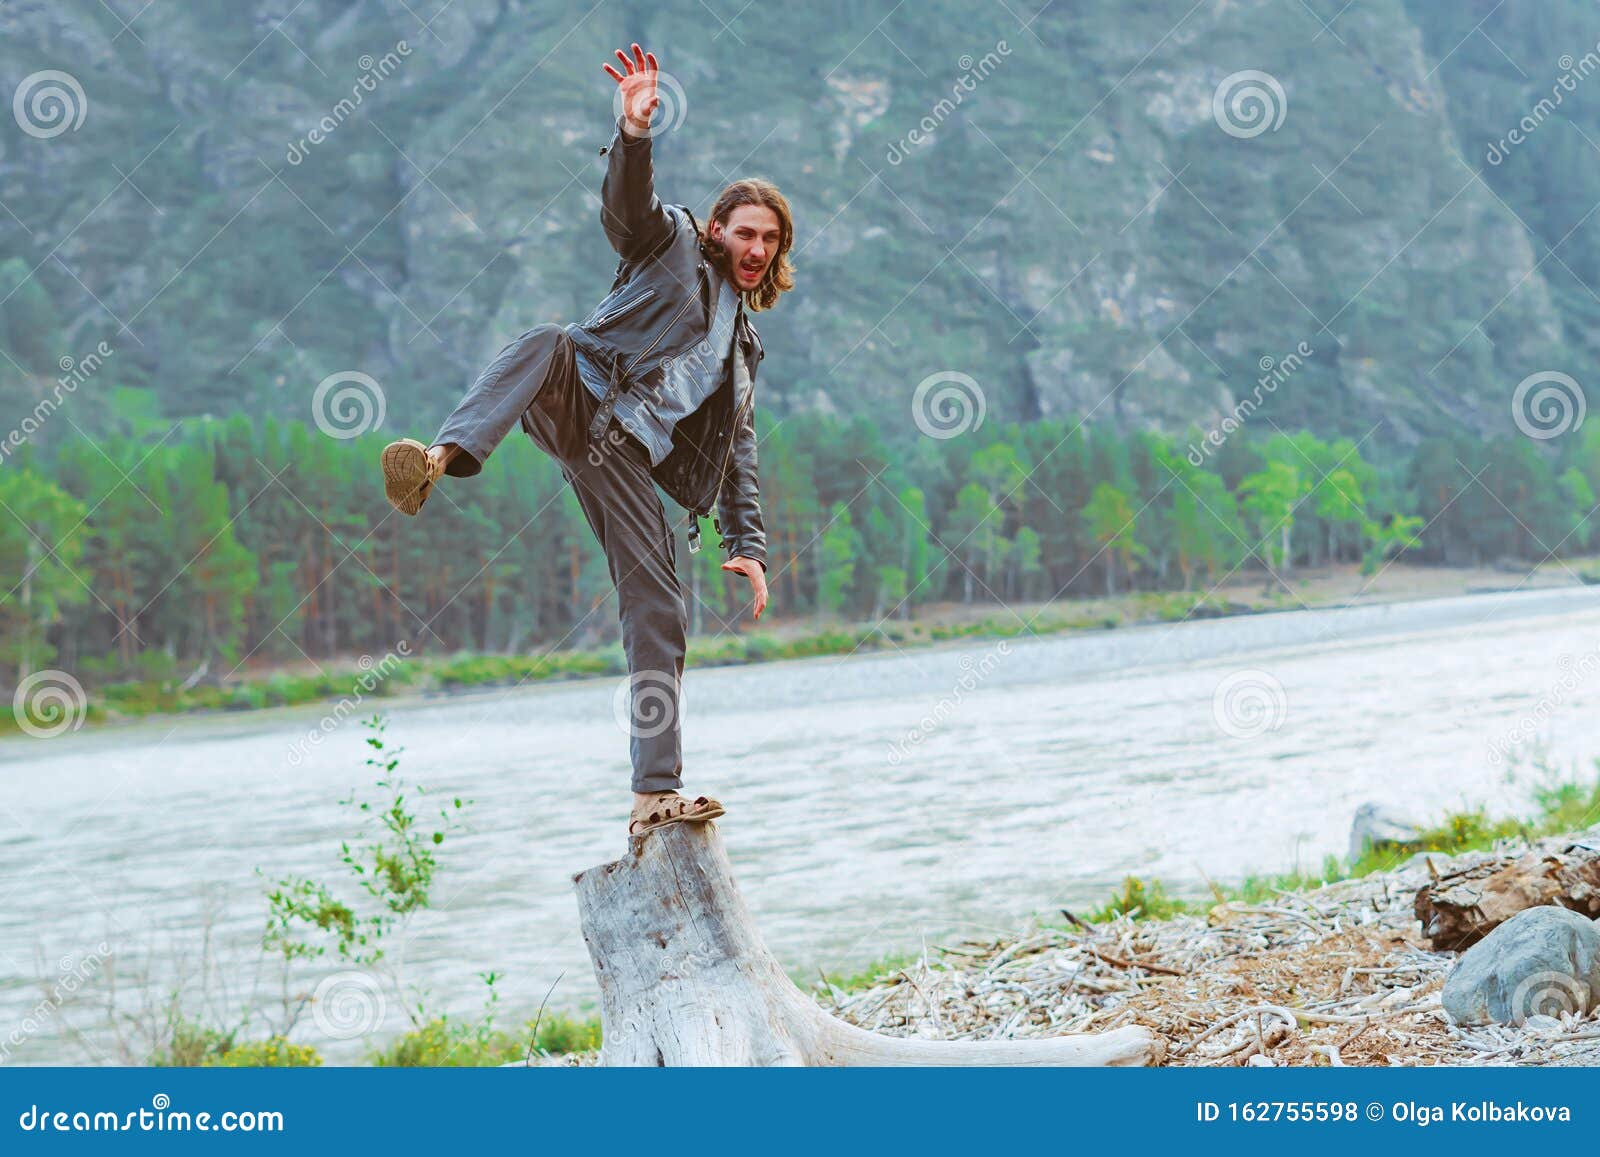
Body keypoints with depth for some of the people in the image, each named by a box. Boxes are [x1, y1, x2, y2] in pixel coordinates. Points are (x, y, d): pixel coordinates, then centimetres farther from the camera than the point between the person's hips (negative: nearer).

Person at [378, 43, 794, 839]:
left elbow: (738, 456, 31)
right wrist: (633, 132, -25)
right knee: (548, 342, -39)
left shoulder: (742, 347, 32)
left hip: (628, 458, 5)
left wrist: (747, 546, 18)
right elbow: (627, 203, -4)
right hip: (578, 404, -4)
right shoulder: (673, 244, 18)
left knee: (657, 612, -6)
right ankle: (443, 458, -60)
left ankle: (654, 793, -5)